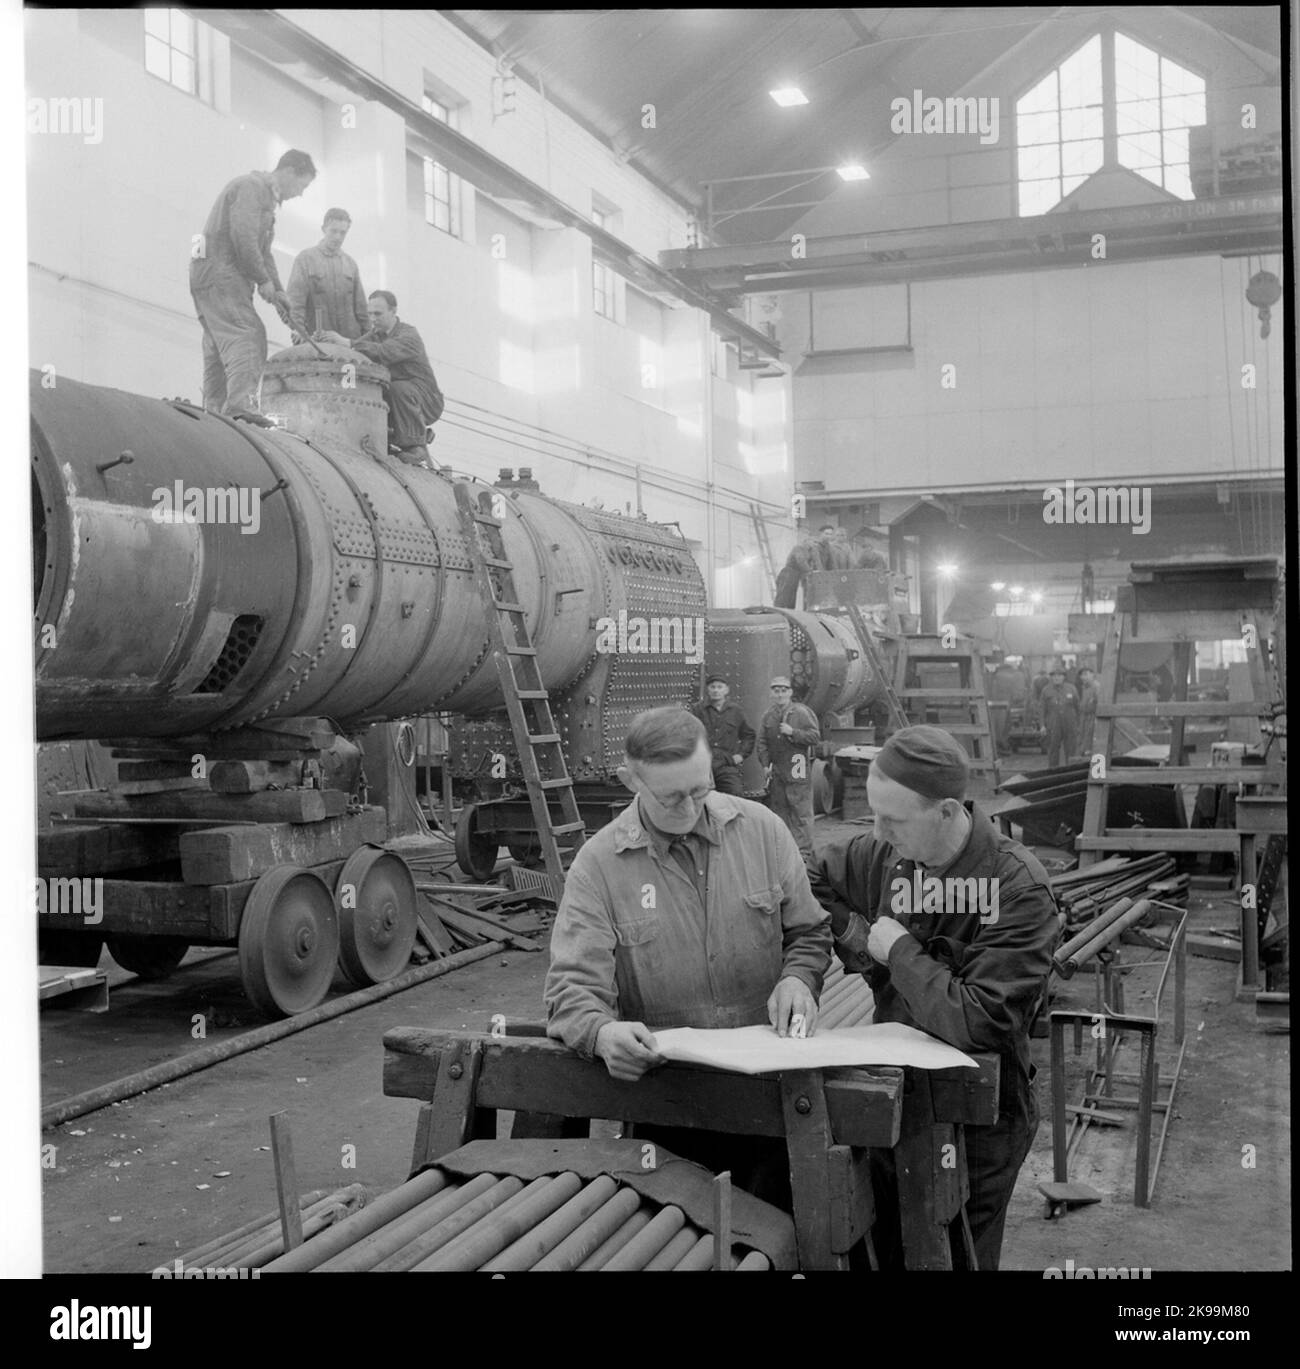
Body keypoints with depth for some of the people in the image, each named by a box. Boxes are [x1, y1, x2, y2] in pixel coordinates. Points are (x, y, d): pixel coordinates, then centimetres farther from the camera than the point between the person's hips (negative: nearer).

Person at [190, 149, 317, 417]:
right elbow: (243, 239, -20)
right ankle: (241, 406, -35)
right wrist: (264, 281, -12)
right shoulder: (250, 187, -8)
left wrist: (277, 291, 10)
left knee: (219, 348, 6)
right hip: (219, 272, -11)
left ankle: (213, 415, 4)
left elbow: (263, 251, 24)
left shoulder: (266, 197, 25)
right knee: (247, 337, -21)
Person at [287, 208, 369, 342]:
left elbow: (360, 305, 17)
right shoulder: (306, 258, 5)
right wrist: (300, 334, -13)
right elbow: (295, 301, -2)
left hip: (350, 340, 3)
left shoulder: (351, 264, 16)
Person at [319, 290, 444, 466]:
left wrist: (347, 342, -44)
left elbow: (383, 353, -37)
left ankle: (415, 449, -24)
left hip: (426, 402, -7)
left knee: (398, 389, -36)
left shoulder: (409, 336, -17)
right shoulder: (375, 335, 8)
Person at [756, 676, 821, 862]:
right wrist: (766, 764, 1)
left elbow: (815, 737, -6)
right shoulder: (768, 716, 12)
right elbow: (762, 742, 12)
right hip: (776, 771, 5)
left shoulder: (802, 713, -2)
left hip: (797, 768, -5)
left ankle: (804, 850, -2)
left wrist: (793, 732, -16)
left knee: (801, 812, -5)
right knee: (778, 810, 8)